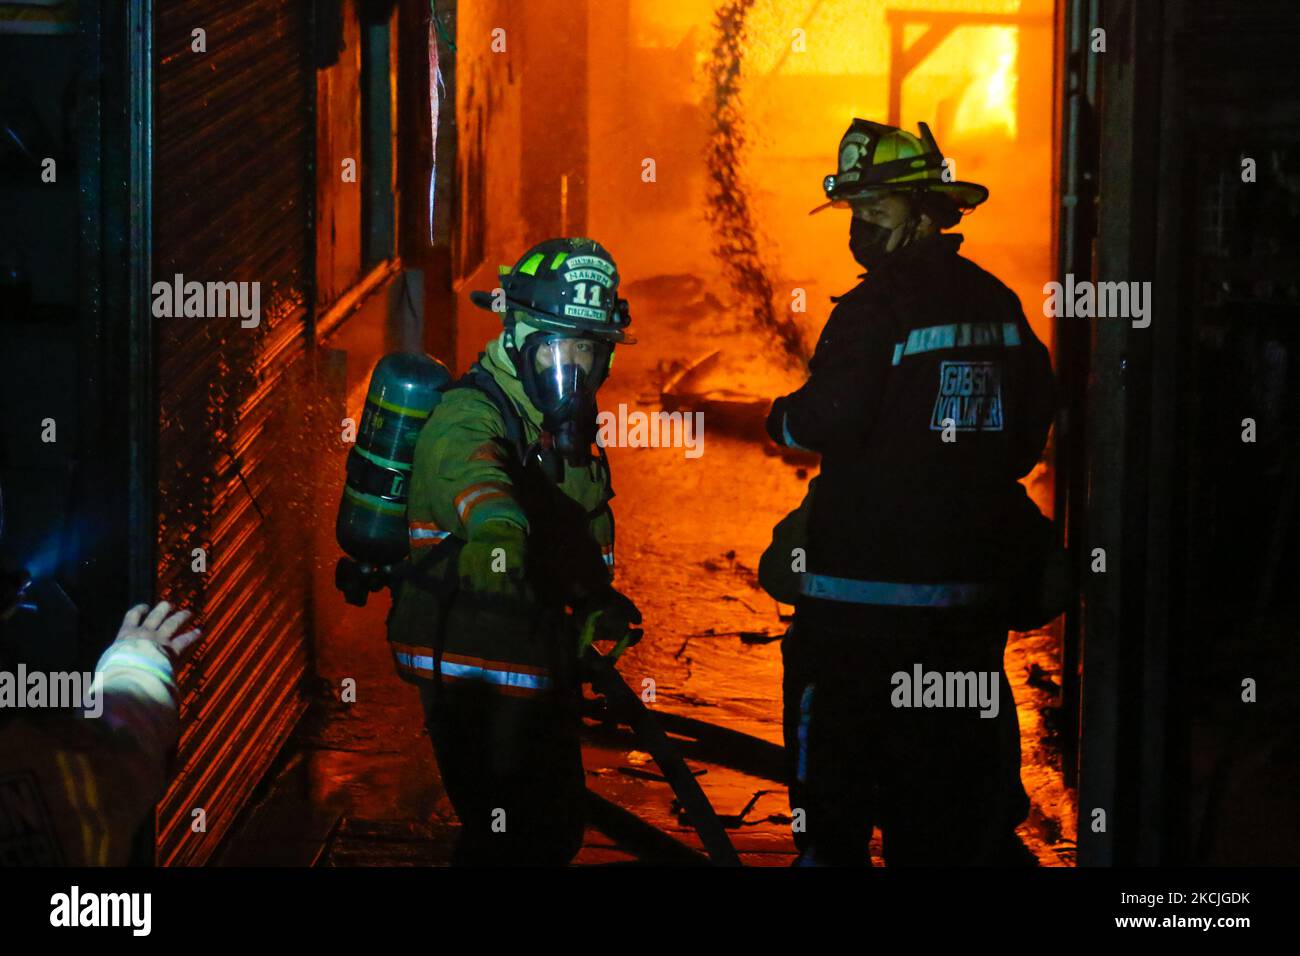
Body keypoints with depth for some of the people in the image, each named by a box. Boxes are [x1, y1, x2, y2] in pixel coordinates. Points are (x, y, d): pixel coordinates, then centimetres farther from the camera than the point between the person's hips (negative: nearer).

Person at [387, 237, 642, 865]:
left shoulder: (569, 428, 11)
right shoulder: (470, 415, -18)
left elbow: (588, 532, 20)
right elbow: (467, 466, -43)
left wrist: (600, 603, 1)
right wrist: (497, 525, -65)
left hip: (541, 669, 9)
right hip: (471, 671, -9)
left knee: (559, 829, 18)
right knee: (505, 837, -10)